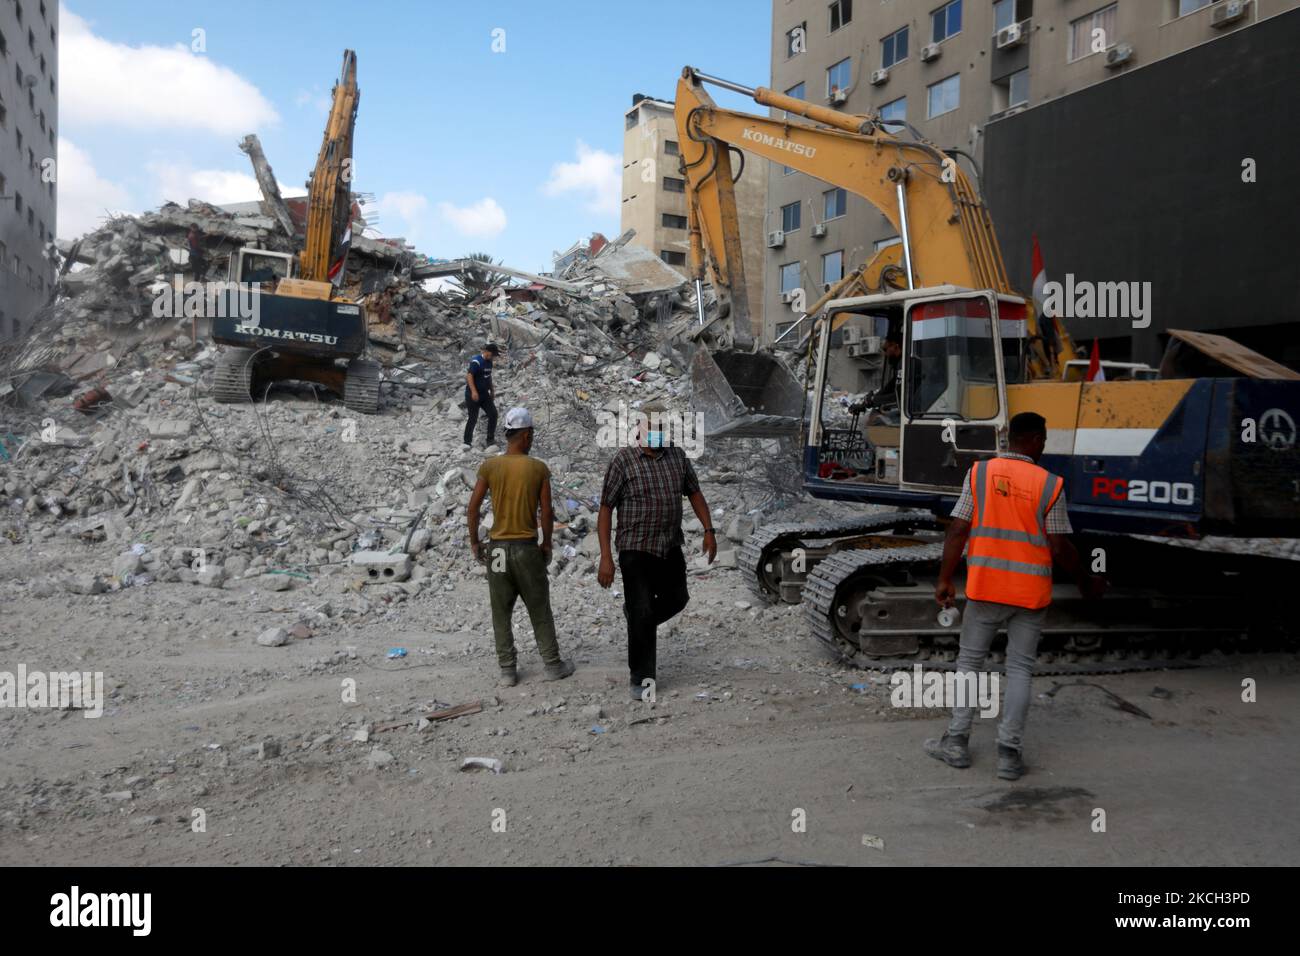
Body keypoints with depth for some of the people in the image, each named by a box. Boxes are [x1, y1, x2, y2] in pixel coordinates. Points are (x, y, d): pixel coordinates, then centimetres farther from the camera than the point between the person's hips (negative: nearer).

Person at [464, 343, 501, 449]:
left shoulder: (489, 362, 9)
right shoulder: (476, 361, -18)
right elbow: (469, 376, -24)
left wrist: (492, 390, 23)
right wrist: (473, 391, -31)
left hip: (484, 394, 8)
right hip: (473, 395, -8)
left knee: (493, 414, -1)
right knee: (473, 419, -2)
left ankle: (490, 440, 7)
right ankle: (467, 443, 11)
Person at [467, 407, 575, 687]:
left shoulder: (489, 466, -3)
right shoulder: (539, 469, -6)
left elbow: (473, 506, -4)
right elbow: (546, 512, -6)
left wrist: (474, 542, 7)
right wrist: (547, 543, 7)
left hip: (497, 548, 1)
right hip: (528, 547, -1)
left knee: (501, 613, 11)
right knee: (540, 611, 11)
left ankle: (507, 670, 16)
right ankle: (553, 665, 20)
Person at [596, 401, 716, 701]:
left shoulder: (677, 456, 4)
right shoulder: (623, 460, -11)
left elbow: (694, 493, 14)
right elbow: (605, 509, -10)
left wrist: (709, 531, 3)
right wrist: (605, 558, -15)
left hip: (671, 547, 5)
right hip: (636, 550, -5)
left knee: (676, 599, 17)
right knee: (643, 615, -1)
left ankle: (636, 612, 46)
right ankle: (641, 678, 13)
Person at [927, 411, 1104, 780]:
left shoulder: (979, 473, -3)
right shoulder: (1050, 485, -5)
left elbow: (958, 531, -6)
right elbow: (1060, 549, -4)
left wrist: (945, 580, 0)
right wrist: (1086, 583, 12)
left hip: (985, 588, 1)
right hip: (1030, 593, 0)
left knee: (969, 662, 13)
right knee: (1019, 670, 9)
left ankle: (957, 741, 16)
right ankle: (1009, 753, 11)